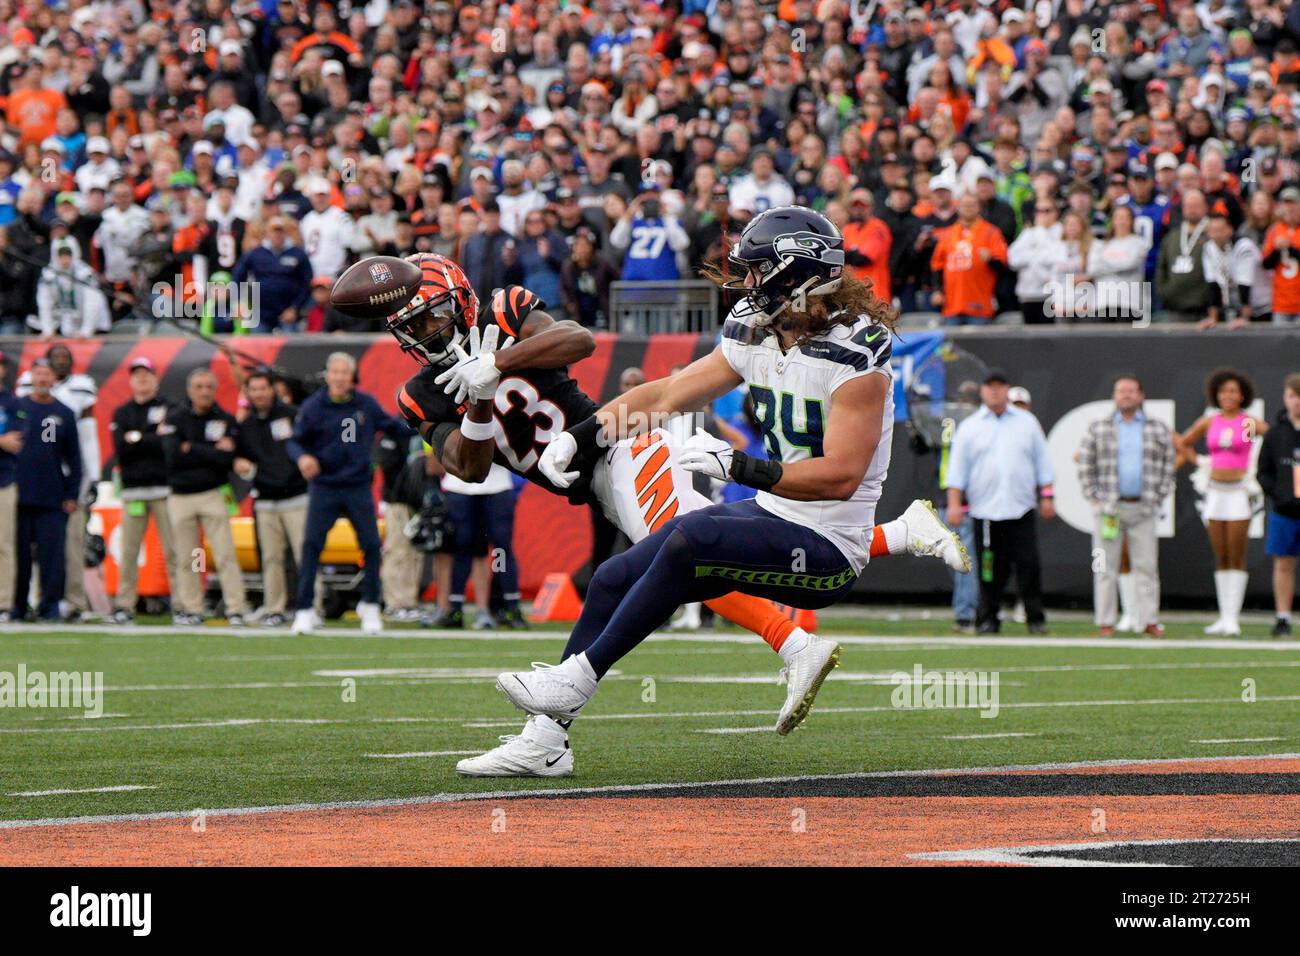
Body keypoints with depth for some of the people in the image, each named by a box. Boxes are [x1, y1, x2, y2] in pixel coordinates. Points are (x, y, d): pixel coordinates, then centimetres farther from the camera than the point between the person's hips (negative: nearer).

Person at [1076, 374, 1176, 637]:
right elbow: (1085, 465, 6)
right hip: (1108, 508, -1)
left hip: (1143, 509, 1)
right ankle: (1105, 622, 3)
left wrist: (1157, 498, 2)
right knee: (1105, 568, 0)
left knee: (1146, 566, -1)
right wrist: (1094, 497, -2)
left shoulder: (1158, 430, 8)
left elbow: (1168, 467, 11)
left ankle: (1148, 621, 1)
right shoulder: (1098, 429, 6)